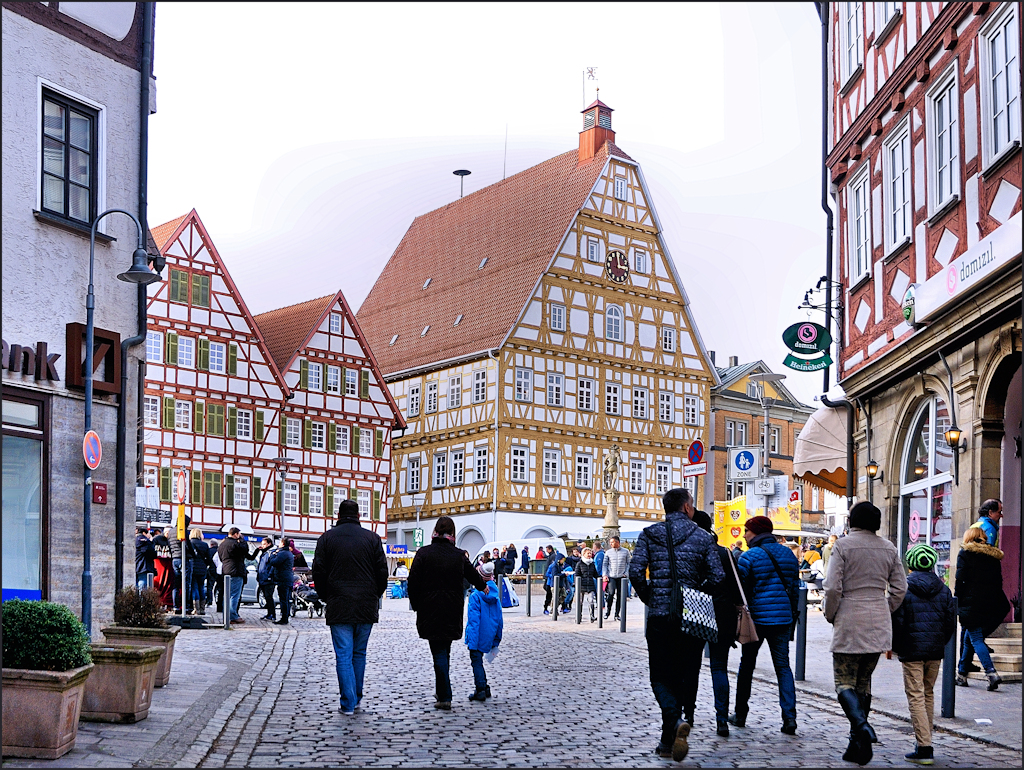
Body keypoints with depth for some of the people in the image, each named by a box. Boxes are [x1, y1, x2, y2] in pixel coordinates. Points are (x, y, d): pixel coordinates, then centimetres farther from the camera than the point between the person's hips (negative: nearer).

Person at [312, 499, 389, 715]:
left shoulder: (327, 538, 1)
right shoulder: (372, 538, 2)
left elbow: (318, 573, 1)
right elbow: (382, 573, 3)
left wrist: (325, 598, 14)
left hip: (338, 608, -1)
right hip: (366, 608, 2)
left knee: (343, 656, 0)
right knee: (359, 654, 15)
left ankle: (348, 703, -3)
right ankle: (356, 698, 21)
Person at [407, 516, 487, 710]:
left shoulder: (423, 553, -7)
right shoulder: (459, 555, 2)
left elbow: (413, 583, -8)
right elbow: (473, 575, 19)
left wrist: (416, 606, 7)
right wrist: (483, 587, 41)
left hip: (430, 611, -3)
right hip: (452, 612, 3)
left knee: (438, 652, -2)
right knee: (445, 651, 17)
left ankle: (445, 697, -6)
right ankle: (441, 693, 26)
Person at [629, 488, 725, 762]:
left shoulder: (650, 534, 2)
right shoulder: (702, 537, 2)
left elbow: (635, 571, -8)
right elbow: (717, 576, -5)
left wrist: (648, 597, 8)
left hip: (659, 616, 0)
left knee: (661, 675, 7)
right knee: (688, 674, 12)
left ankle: (674, 720, -18)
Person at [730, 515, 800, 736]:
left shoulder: (749, 556, -8)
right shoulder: (788, 554, 9)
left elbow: (739, 588, -8)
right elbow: (795, 586, 13)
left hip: (756, 618, -4)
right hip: (784, 618, 4)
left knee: (747, 664, 11)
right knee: (783, 666, 7)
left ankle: (740, 715, 18)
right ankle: (789, 716, -7)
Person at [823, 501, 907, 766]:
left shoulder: (843, 545, -8)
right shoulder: (889, 548, 6)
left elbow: (833, 587, -13)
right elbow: (899, 589, 7)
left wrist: (830, 615, 3)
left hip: (849, 624, -5)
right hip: (878, 625, 5)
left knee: (845, 683, 1)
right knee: (864, 681, 14)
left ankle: (861, 726, -25)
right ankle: (858, 744, 15)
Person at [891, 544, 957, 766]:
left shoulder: (904, 589, -8)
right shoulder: (943, 590, 5)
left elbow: (897, 621, -9)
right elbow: (951, 621, 7)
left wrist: (894, 646, 5)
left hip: (912, 650, -5)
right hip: (935, 650, 5)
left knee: (916, 697, -3)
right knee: (928, 694, 17)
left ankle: (924, 748, -9)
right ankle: (925, 740, 24)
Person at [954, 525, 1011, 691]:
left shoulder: (965, 553, -1)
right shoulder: (994, 556, 14)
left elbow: (960, 580, -8)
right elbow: (998, 581, 11)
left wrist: (957, 602, -3)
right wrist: (993, 600, 15)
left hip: (971, 603, -5)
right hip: (991, 604, 5)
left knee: (976, 639, -5)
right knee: (969, 638, 16)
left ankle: (991, 672, -21)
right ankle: (961, 673, 20)